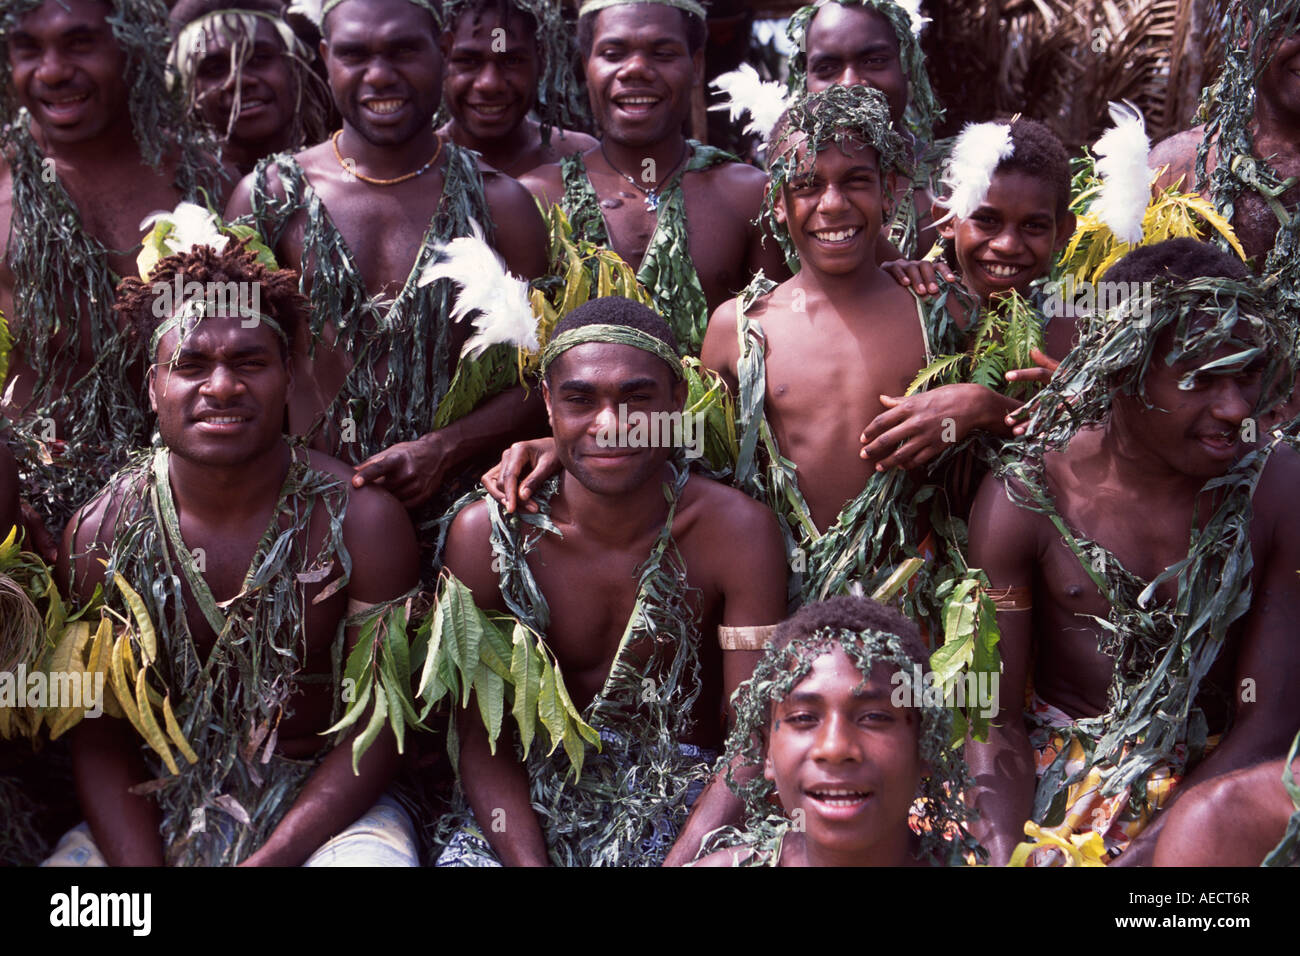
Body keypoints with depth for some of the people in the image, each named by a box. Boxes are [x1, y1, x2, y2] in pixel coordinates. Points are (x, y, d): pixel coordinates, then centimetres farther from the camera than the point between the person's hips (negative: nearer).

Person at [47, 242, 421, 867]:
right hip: (155, 810, 2)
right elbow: (100, 740, -1)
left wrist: (267, 861, -19)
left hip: (321, 806, -2)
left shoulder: (360, 521, -11)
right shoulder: (98, 534, -5)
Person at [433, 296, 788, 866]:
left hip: (685, 798, 0)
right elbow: (482, 738, -5)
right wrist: (529, 863, -20)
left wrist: (679, 860, -26)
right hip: (532, 797, 1)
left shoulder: (737, 533, -12)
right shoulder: (487, 534, -8)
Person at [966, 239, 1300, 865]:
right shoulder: (1025, 499, -9)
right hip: (1054, 770, 0)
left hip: (1210, 785, 1)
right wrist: (1005, 856, -23)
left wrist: (1148, 852, -22)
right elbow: (993, 715, -5)